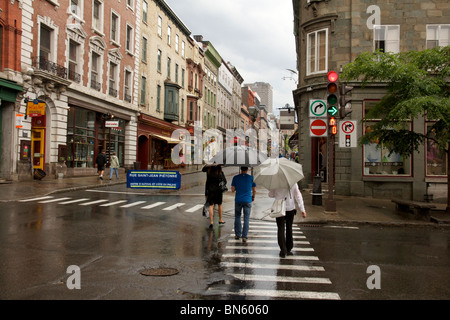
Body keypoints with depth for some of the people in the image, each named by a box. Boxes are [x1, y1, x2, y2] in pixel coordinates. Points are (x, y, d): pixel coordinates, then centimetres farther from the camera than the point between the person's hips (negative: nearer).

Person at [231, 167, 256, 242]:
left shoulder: (235, 177, -2)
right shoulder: (251, 178, -2)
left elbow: (233, 189, -1)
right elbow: (254, 190, 1)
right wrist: (253, 196, 20)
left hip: (238, 200, 1)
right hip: (247, 201, -1)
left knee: (237, 217, 16)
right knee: (246, 219, 4)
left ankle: (237, 234, 17)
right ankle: (244, 236, -1)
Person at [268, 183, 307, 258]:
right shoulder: (293, 183, -7)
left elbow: (270, 194, 3)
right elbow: (298, 196, -8)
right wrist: (303, 210, -6)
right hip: (290, 209, 1)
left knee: (281, 230, 1)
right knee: (289, 229, 14)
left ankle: (283, 250, -9)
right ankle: (288, 250, 21)